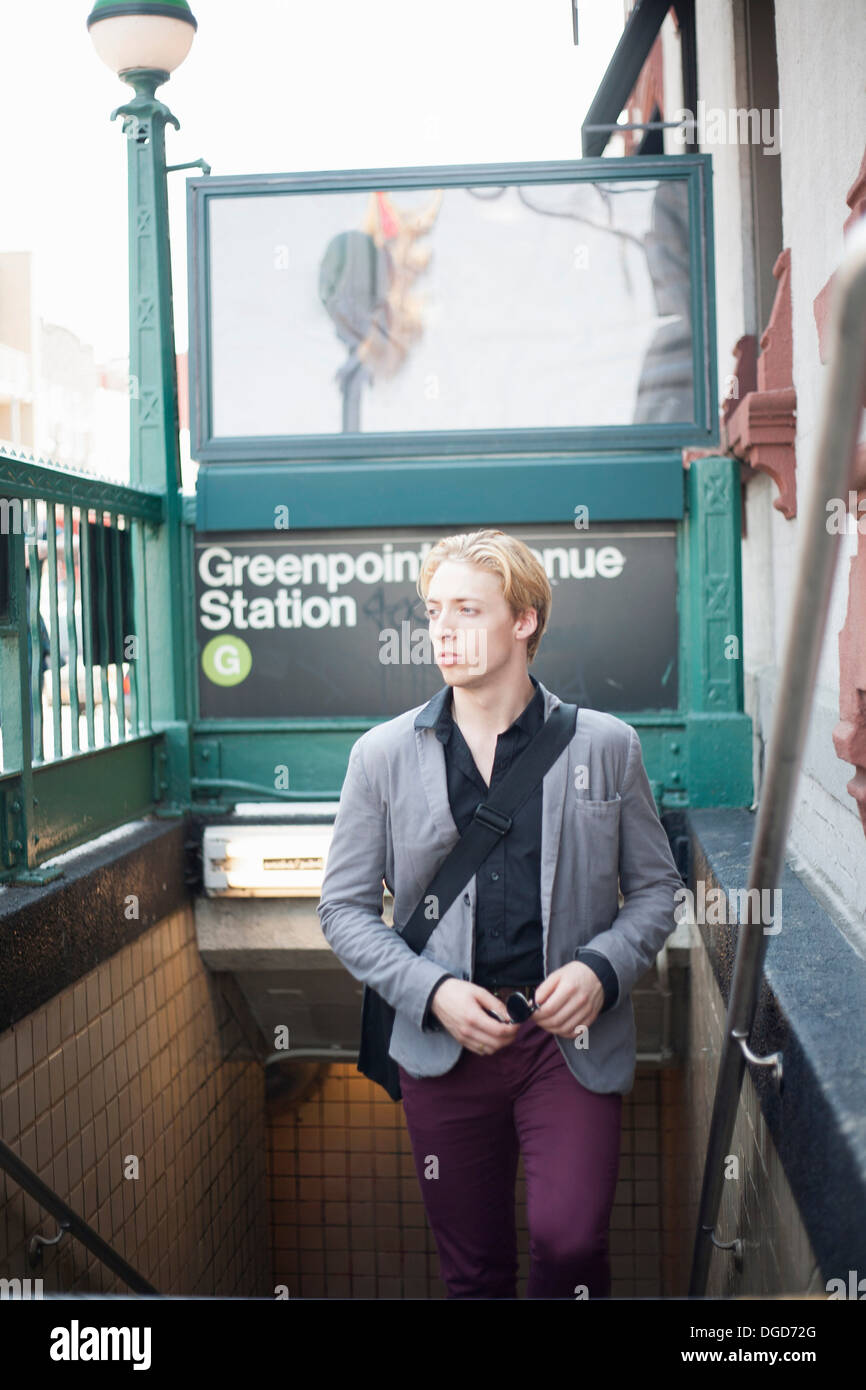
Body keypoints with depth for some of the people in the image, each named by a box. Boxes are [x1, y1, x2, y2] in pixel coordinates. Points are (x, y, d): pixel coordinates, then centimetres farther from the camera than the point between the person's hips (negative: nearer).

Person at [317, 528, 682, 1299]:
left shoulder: (607, 746, 1)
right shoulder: (382, 755, 2)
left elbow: (655, 888, 8)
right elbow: (345, 907, 4)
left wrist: (601, 969, -10)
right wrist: (433, 991, -10)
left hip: (573, 1041, -1)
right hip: (445, 1043, 1)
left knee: (568, 1238, -17)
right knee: (472, 1269, 12)